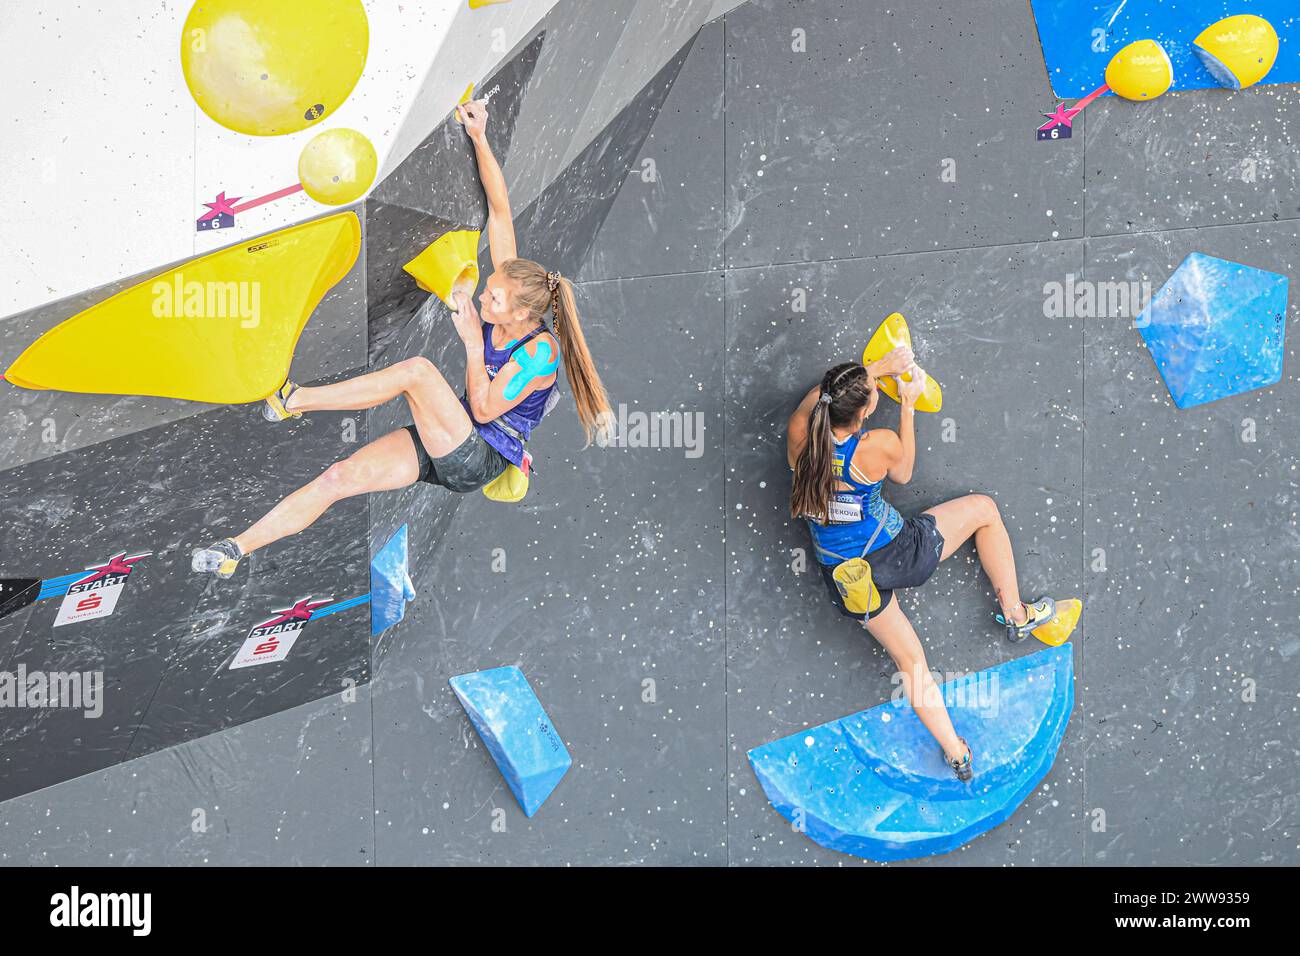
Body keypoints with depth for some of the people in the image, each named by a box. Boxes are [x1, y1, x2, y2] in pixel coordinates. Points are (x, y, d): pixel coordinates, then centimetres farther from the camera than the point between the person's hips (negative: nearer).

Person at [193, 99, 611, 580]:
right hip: (447, 444, 8)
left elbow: (483, 409, -18)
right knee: (338, 477, -11)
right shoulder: (509, 295, 0)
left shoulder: (541, 352, -19)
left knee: (417, 369, -29)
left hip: (478, 459, -8)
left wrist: (472, 342, -19)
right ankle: (237, 548, -12)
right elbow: (499, 209, 0)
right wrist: (479, 140, -4)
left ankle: (294, 399, -17)